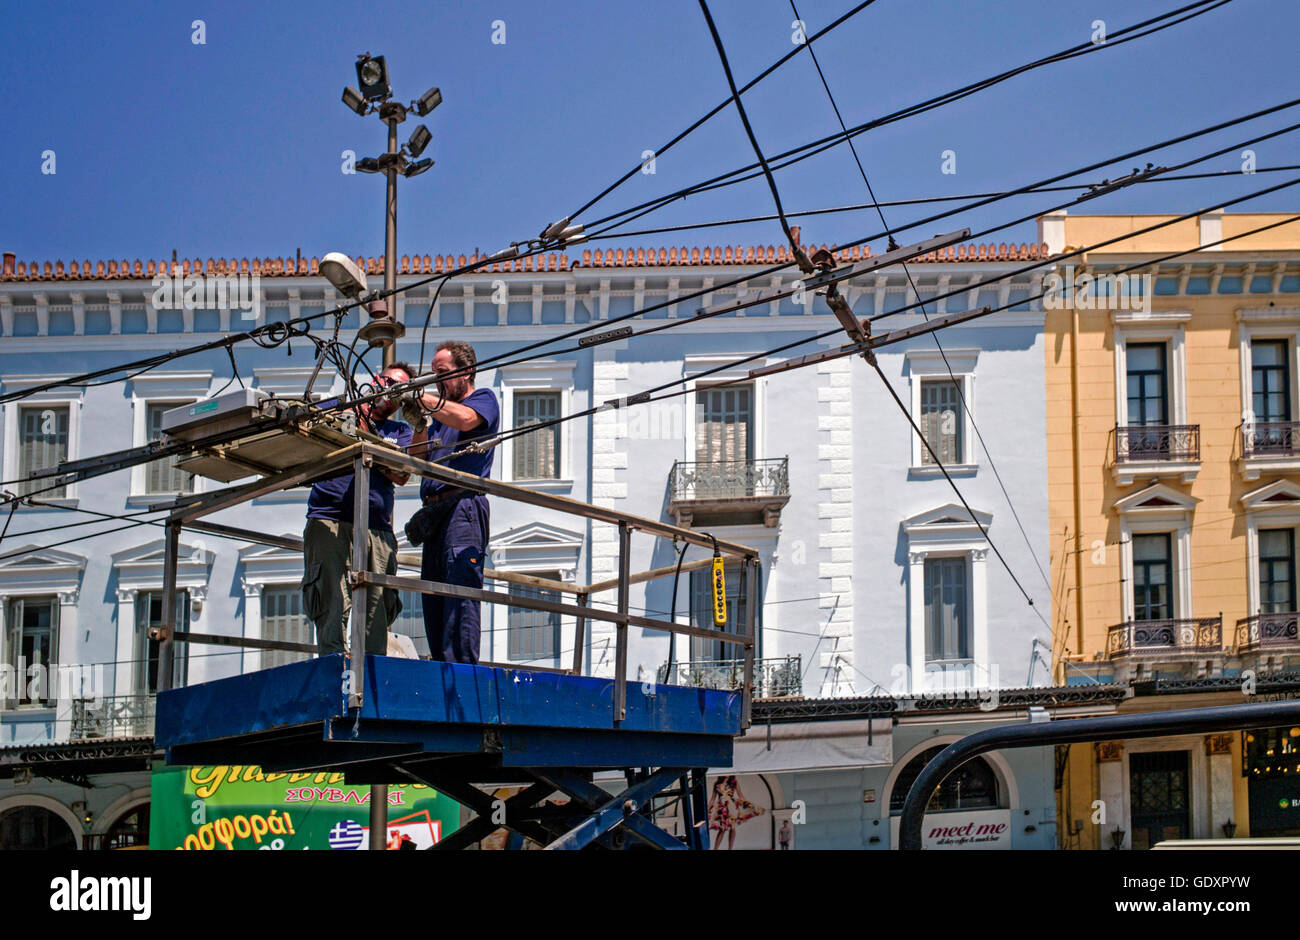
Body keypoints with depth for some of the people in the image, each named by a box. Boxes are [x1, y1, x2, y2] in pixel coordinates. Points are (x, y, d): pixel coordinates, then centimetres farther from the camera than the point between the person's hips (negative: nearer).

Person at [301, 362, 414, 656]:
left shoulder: (400, 432, 23)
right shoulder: (336, 409, 20)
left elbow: (401, 475, 4)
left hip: (378, 530, 3)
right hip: (330, 521, -3)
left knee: (378, 614, -4)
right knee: (335, 604, -16)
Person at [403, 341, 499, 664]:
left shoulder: (483, 399, 8)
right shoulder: (440, 409, 28)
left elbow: (464, 419, -16)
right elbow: (419, 461, 20)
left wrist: (422, 398, -10)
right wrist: (419, 426, 4)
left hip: (463, 506, -8)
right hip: (434, 510, 8)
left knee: (460, 590, -17)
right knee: (433, 599, 4)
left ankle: (461, 671, -24)